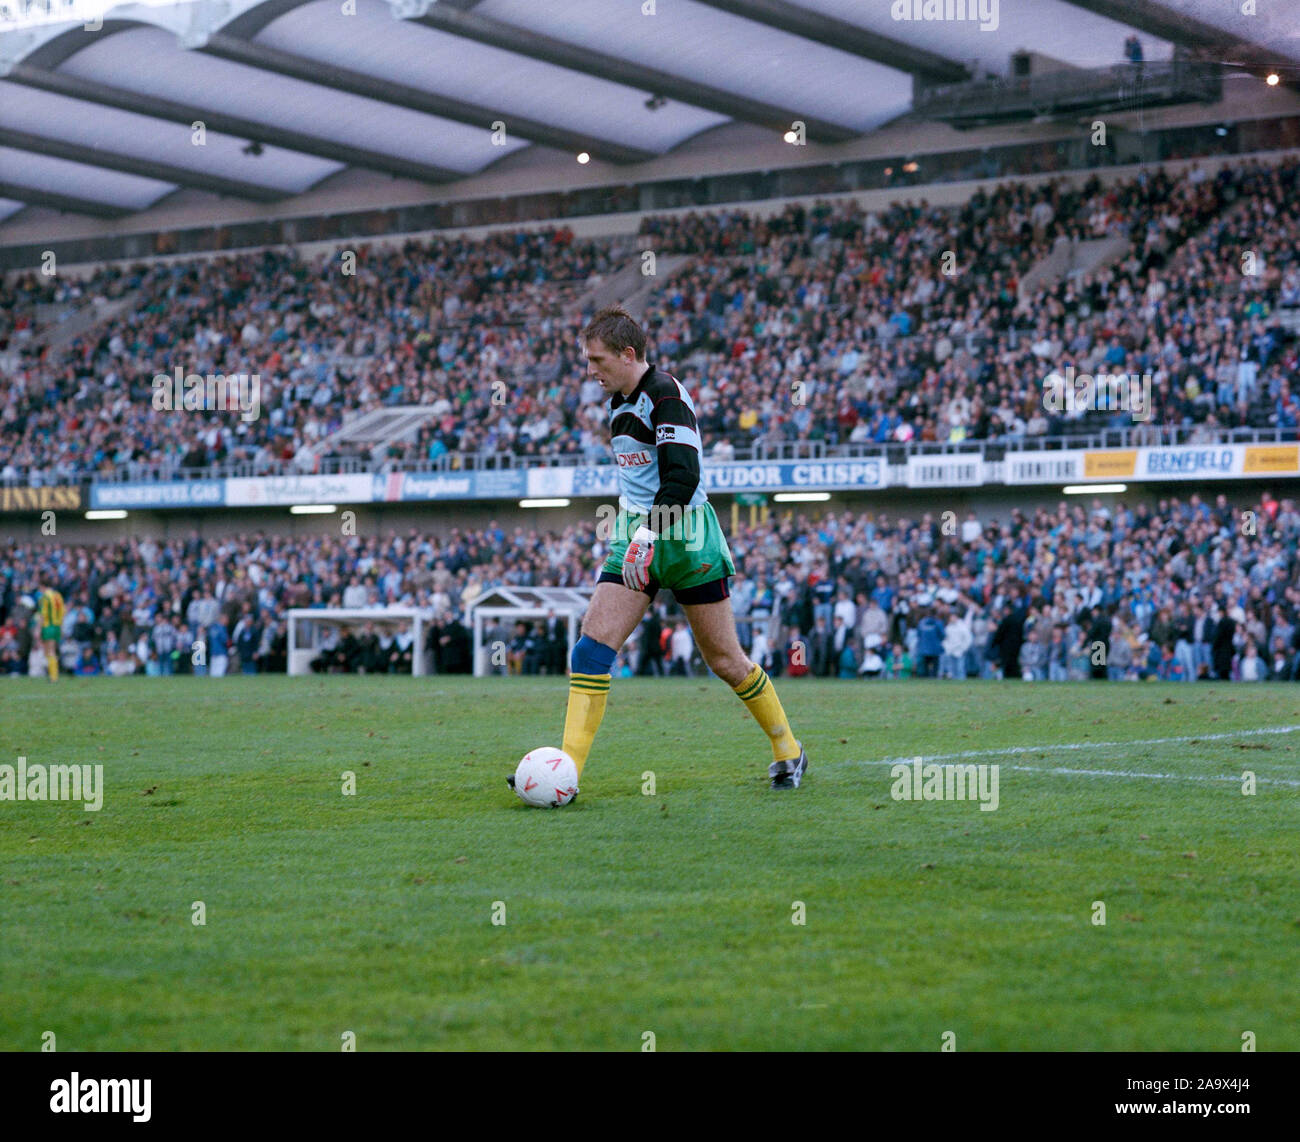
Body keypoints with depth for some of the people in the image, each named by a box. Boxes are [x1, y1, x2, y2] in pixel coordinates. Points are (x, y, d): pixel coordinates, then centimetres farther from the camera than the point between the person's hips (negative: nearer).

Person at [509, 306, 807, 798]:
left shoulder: (666, 394, -14)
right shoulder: (619, 402, 14)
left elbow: (682, 476, -23)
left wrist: (649, 534, -31)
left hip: (687, 538, -7)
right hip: (636, 538, 7)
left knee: (724, 659, 2)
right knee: (592, 644, -10)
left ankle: (788, 752, 22)